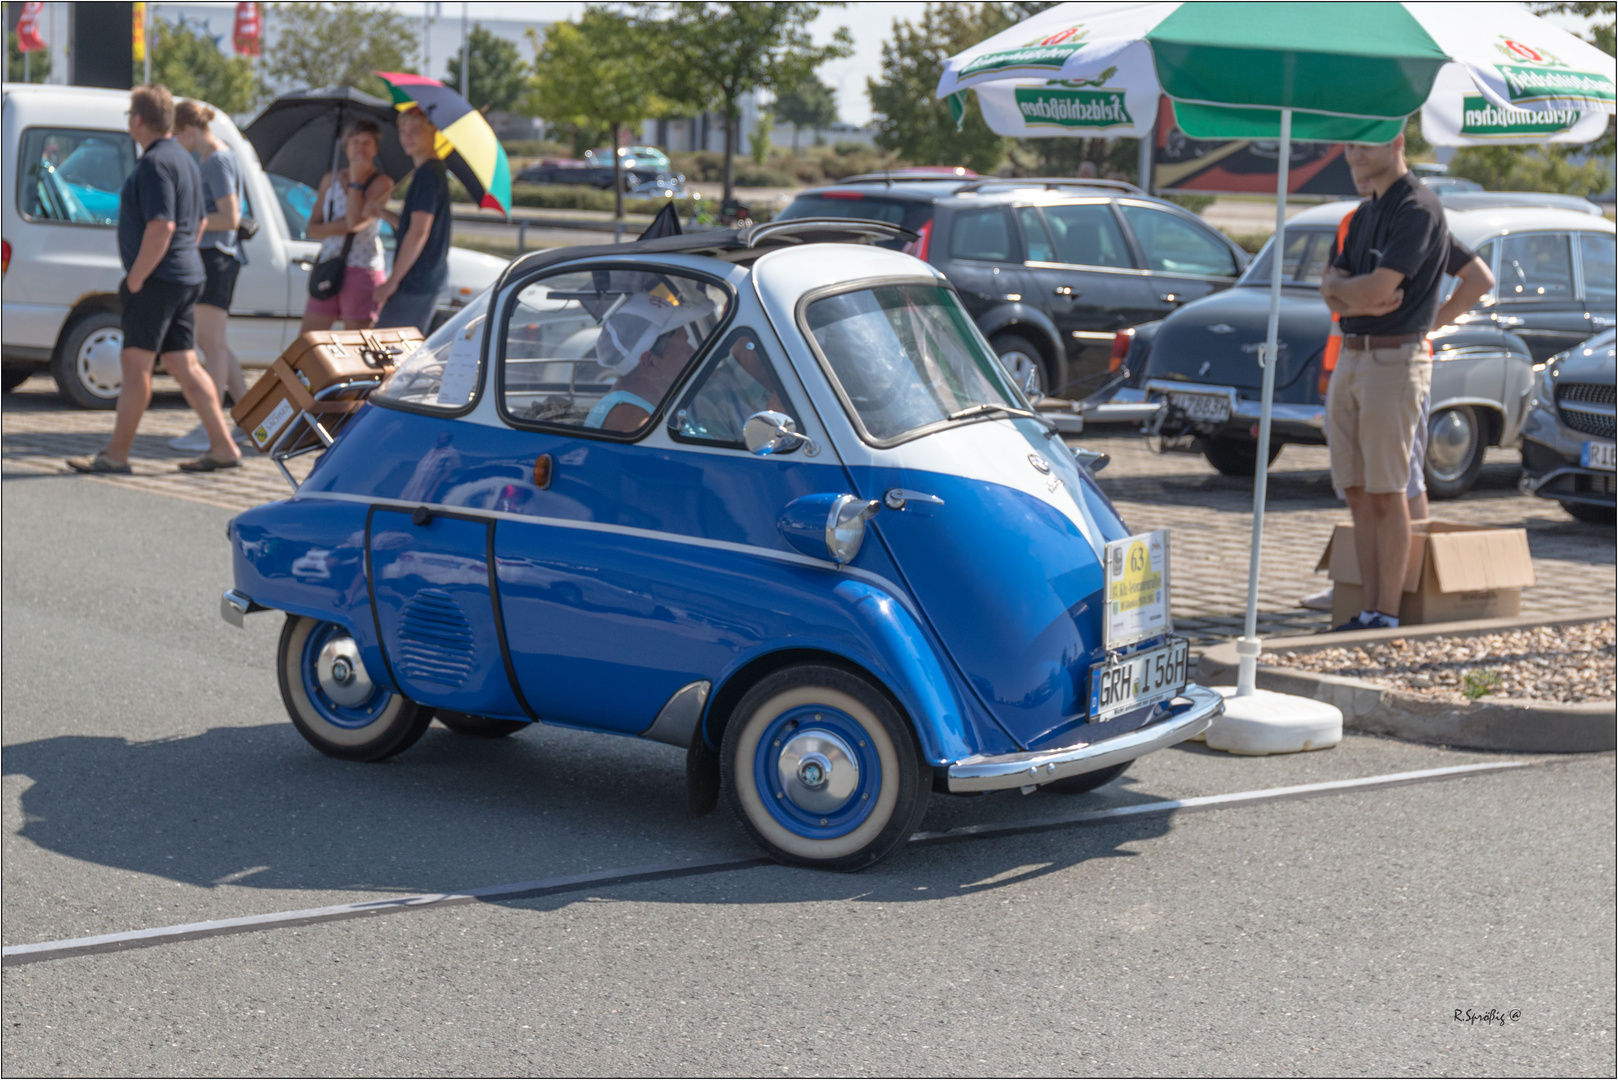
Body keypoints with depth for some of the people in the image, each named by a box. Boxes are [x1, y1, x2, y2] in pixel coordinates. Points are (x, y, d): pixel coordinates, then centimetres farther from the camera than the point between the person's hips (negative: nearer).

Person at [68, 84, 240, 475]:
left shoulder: (155, 163, -15)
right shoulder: (184, 160, 17)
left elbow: (161, 226, -23)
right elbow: (197, 222, 25)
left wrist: (135, 278, -18)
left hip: (158, 279, -10)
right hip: (187, 277, 10)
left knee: (136, 363, -5)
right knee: (184, 364, 9)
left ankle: (116, 454, -1)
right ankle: (223, 446, 4)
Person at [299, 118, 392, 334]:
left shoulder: (381, 182, -2)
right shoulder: (330, 180, 13)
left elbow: (356, 221, -17)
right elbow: (312, 229, 7)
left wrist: (356, 178, -11)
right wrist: (340, 226, -13)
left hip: (362, 270, -5)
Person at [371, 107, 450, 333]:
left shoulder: (428, 174, -14)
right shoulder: (432, 171, 18)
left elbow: (419, 233, -21)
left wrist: (392, 281, -18)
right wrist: (382, 211, 8)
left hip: (415, 285, -10)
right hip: (429, 280, 10)